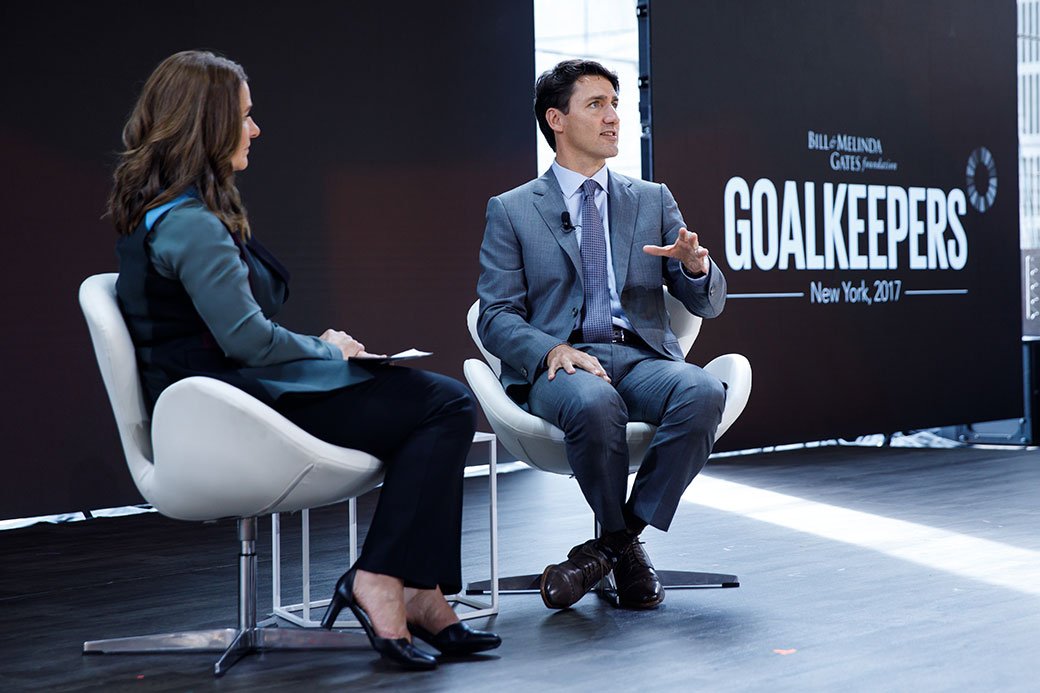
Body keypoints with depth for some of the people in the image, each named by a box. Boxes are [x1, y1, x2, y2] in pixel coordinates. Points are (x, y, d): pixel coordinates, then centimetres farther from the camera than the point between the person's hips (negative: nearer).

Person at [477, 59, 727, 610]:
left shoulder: (652, 200, 19)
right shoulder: (512, 211, 12)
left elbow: (707, 305, 14)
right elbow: (497, 316, 4)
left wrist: (696, 265, -11)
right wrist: (551, 350, -18)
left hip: (643, 355, 3)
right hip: (559, 363, -2)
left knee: (703, 394, -32)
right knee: (594, 404, -39)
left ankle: (610, 544, -17)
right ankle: (626, 547, -10)